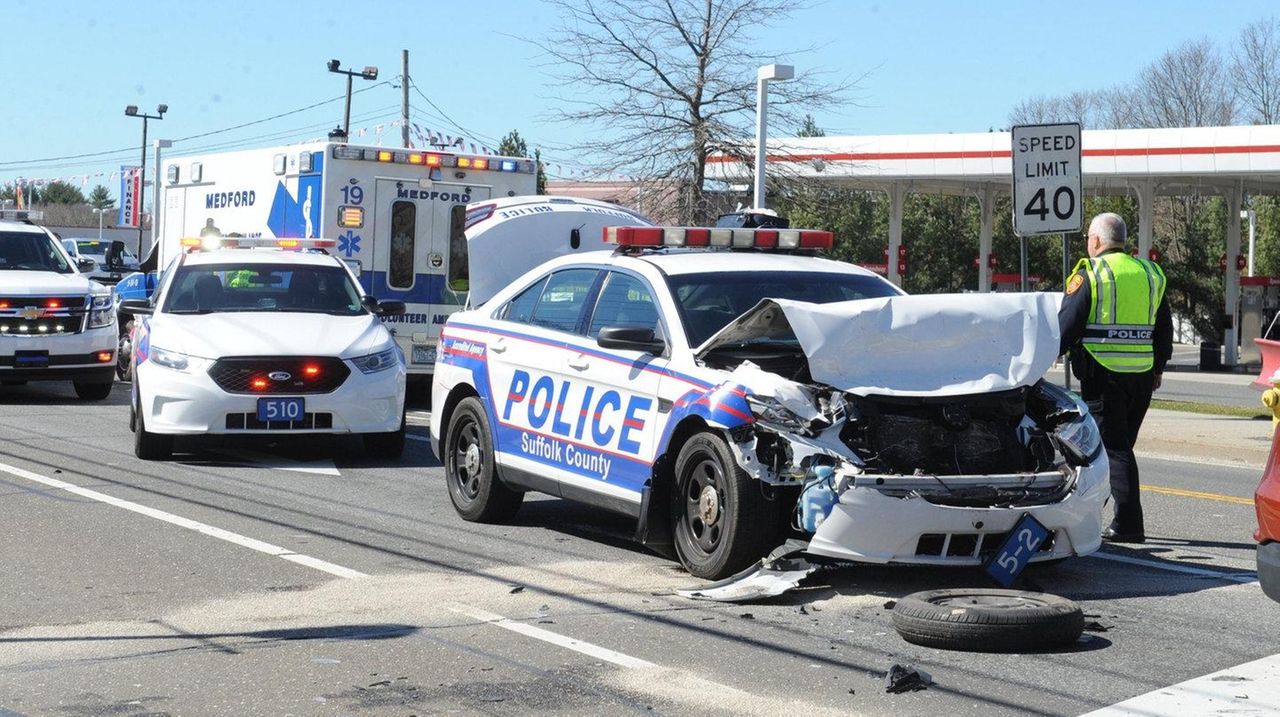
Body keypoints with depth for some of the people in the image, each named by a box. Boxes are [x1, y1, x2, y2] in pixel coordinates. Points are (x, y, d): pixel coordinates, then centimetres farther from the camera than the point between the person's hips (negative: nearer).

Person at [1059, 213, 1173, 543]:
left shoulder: (1089, 274, -6)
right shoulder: (1150, 273, 13)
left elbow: (1066, 325, -9)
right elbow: (1164, 328, 18)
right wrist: (1158, 368, 26)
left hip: (1102, 373, -6)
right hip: (1142, 375, 6)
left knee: (1114, 447, -5)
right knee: (1122, 444, 14)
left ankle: (1128, 523, -10)